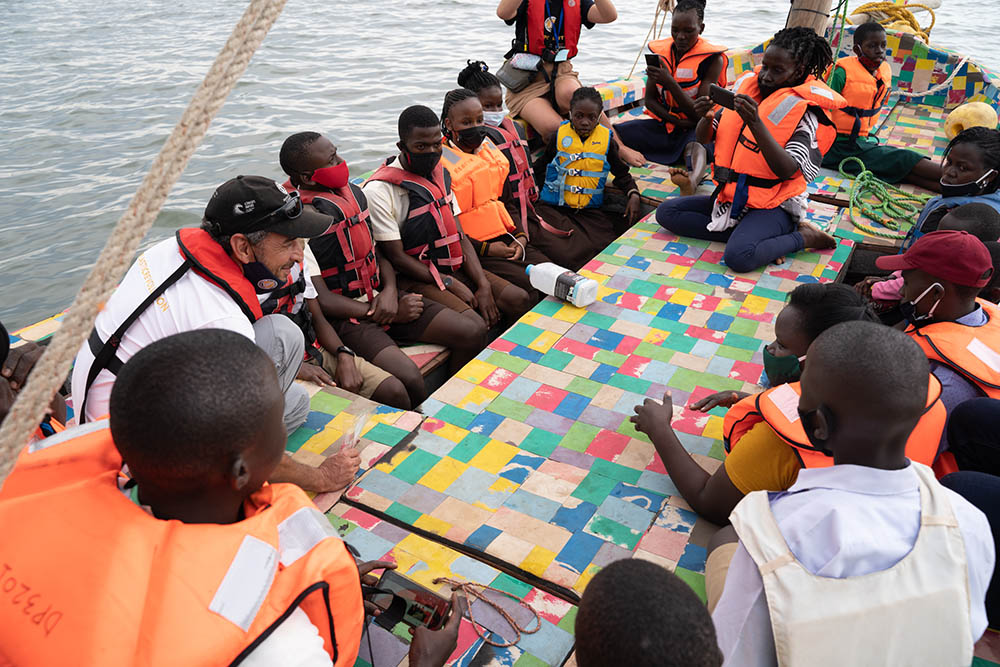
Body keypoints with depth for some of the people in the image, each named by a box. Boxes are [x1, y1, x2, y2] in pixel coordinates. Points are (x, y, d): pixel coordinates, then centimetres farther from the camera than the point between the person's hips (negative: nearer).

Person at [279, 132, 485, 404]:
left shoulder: (353, 192, 8)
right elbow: (321, 300, -16)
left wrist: (390, 291, -6)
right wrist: (390, 314, -12)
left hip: (378, 295, 8)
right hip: (342, 316, -7)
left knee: (469, 333, -5)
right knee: (409, 381, -29)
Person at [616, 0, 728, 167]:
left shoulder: (712, 59, -10)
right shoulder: (660, 51, 3)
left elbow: (700, 114, -15)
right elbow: (649, 100, 7)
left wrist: (670, 83, -29)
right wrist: (677, 121, -12)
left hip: (697, 127, -5)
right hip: (664, 124, 5)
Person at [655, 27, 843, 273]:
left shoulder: (803, 112, -11)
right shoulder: (747, 85, 6)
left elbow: (786, 170, -26)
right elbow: (704, 138, 9)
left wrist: (755, 123, -35)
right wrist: (706, 118, -15)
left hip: (771, 206, -7)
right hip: (730, 196, 8)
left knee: (739, 257, -35)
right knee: (666, 212, -8)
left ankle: (802, 237, -6)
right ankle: (748, 235, -11)